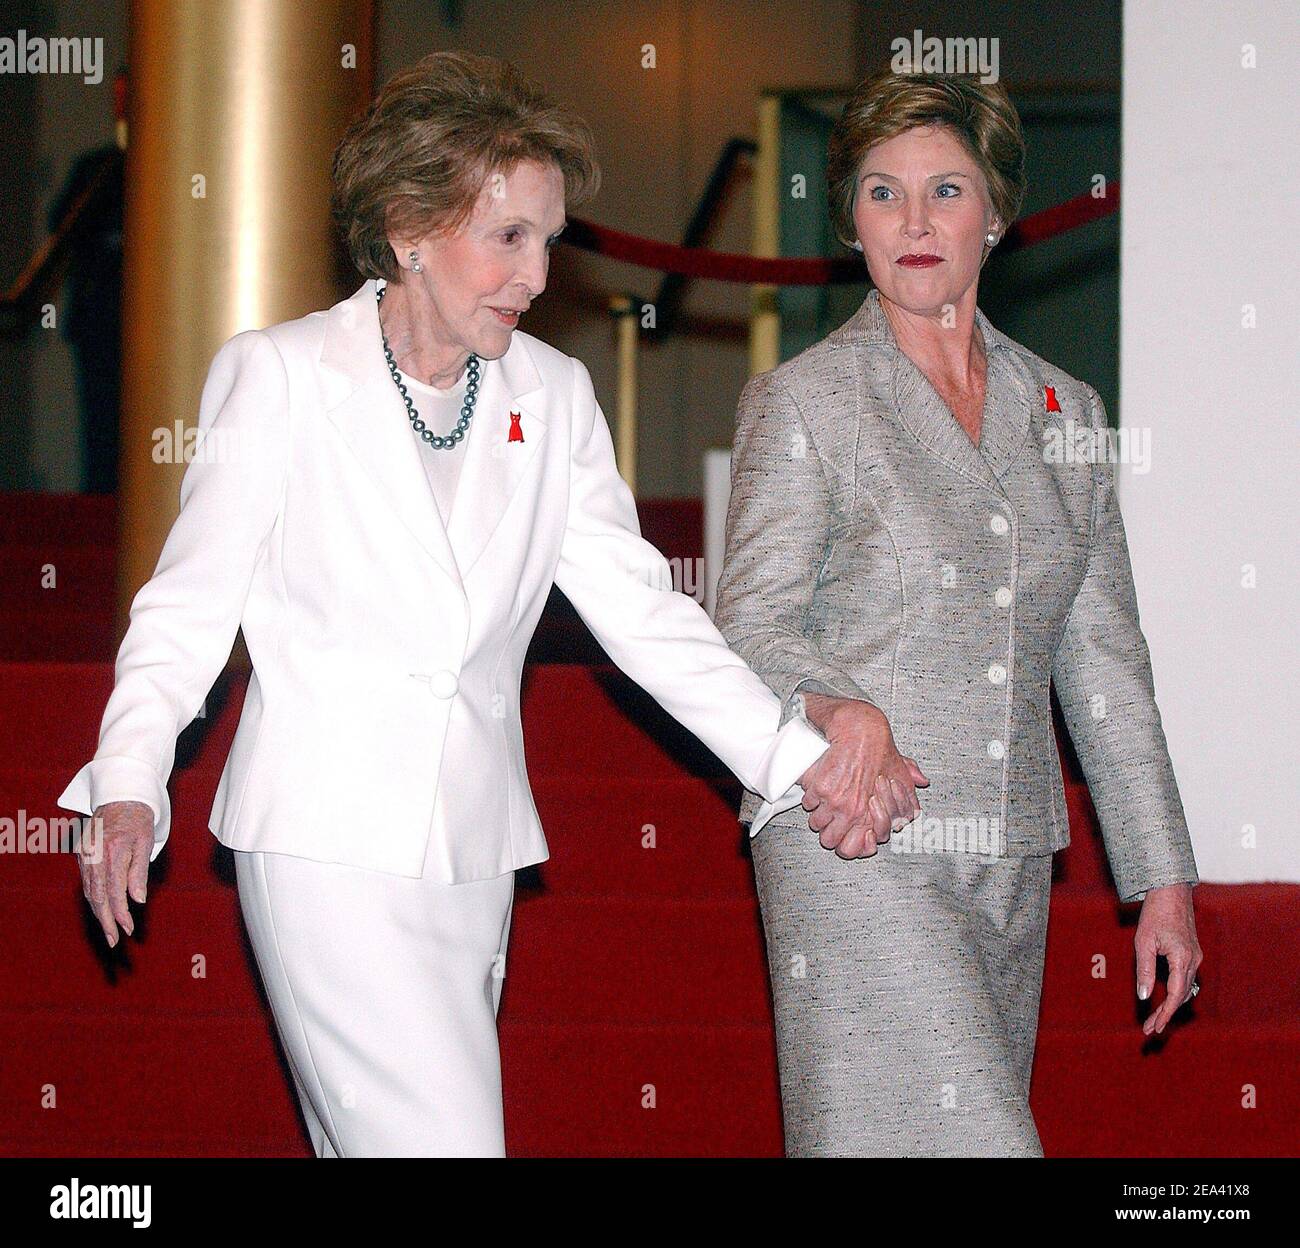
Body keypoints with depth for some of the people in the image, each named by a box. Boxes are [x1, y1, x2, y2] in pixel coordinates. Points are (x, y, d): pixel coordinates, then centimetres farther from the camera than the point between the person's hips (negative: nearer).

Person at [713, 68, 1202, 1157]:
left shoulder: (1064, 411, 14)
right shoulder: (801, 401, 0)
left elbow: (1104, 660, 14)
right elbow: (752, 620, -6)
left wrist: (1163, 876, 10)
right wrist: (839, 705, -29)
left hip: (1011, 859, 5)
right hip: (857, 849, -5)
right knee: (965, 1139, -16)